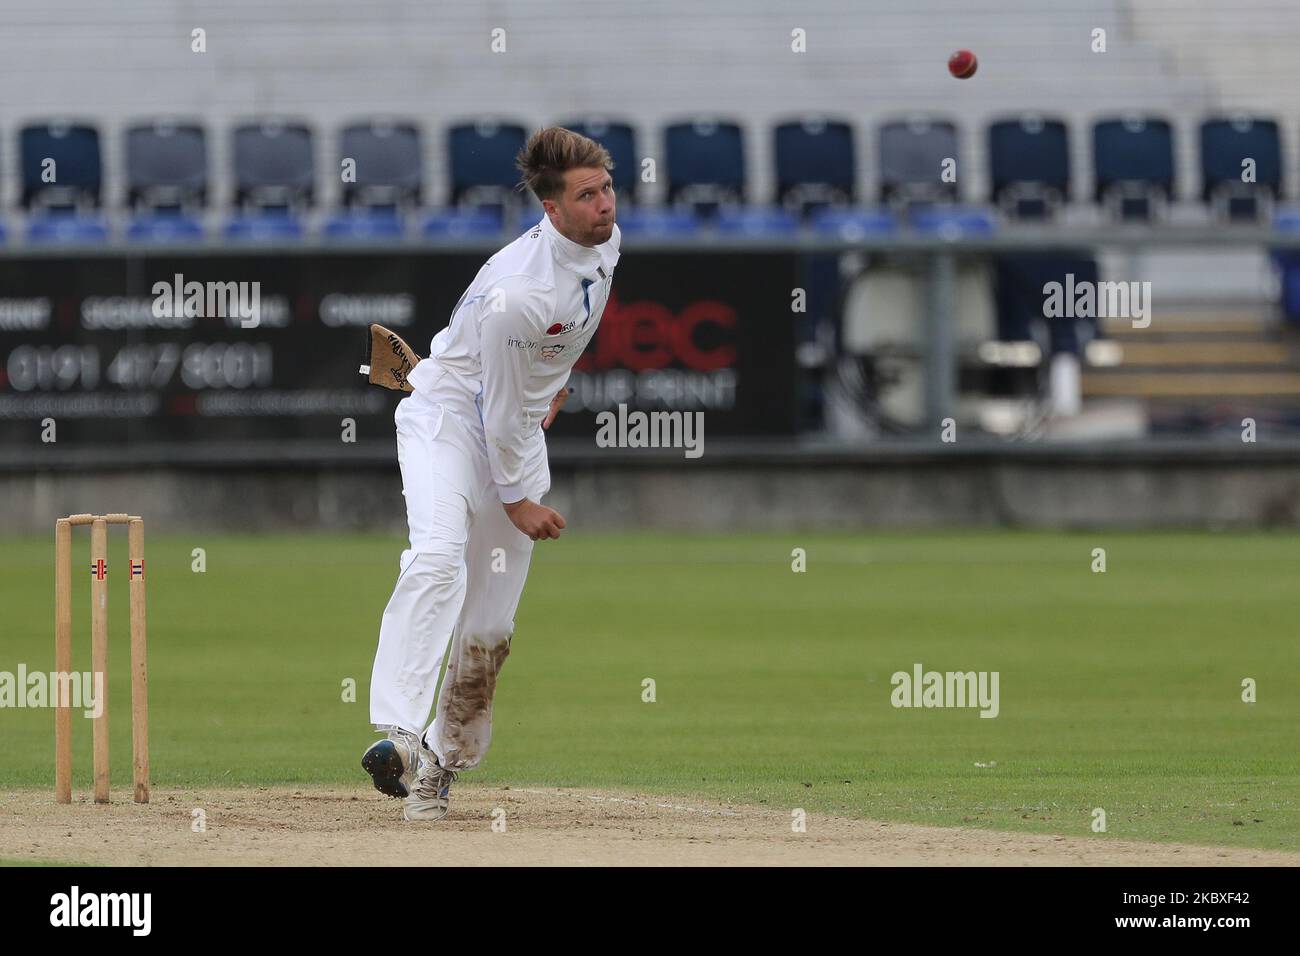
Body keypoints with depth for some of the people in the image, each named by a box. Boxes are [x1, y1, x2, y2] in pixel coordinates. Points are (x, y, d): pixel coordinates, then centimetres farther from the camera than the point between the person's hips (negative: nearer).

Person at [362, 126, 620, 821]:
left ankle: (443, 762, 16)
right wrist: (516, 499, -12)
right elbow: (498, 406, -21)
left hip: (522, 431, 8)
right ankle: (399, 733, -45)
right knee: (439, 556, -32)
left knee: (492, 618, 4)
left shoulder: (605, 243, -5)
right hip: (449, 417, -8)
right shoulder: (518, 292, -30)